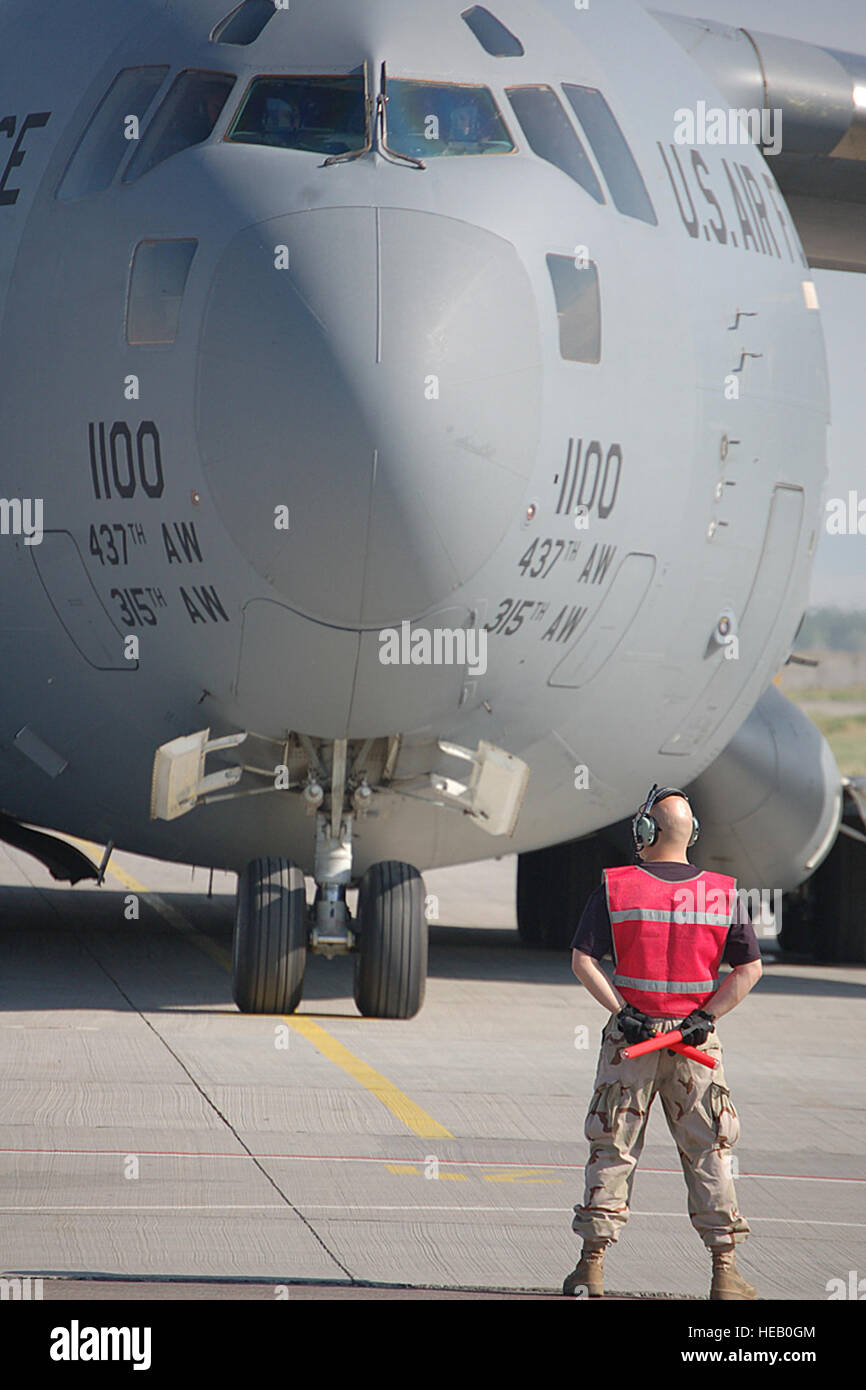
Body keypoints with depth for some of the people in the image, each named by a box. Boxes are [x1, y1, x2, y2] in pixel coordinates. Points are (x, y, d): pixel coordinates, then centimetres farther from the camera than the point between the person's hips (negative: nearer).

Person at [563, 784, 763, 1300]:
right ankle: (725, 1271, 5)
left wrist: (622, 1011, -9)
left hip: (631, 1035, -1)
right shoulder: (724, 893, -2)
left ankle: (592, 1265, 5)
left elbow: (582, 959, -8)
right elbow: (750, 968, -3)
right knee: (709, 1153, 7)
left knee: (612, 1150, 7)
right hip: (697, 1040, 1)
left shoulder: (616, 887, -5)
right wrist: (706, 1017, -4)